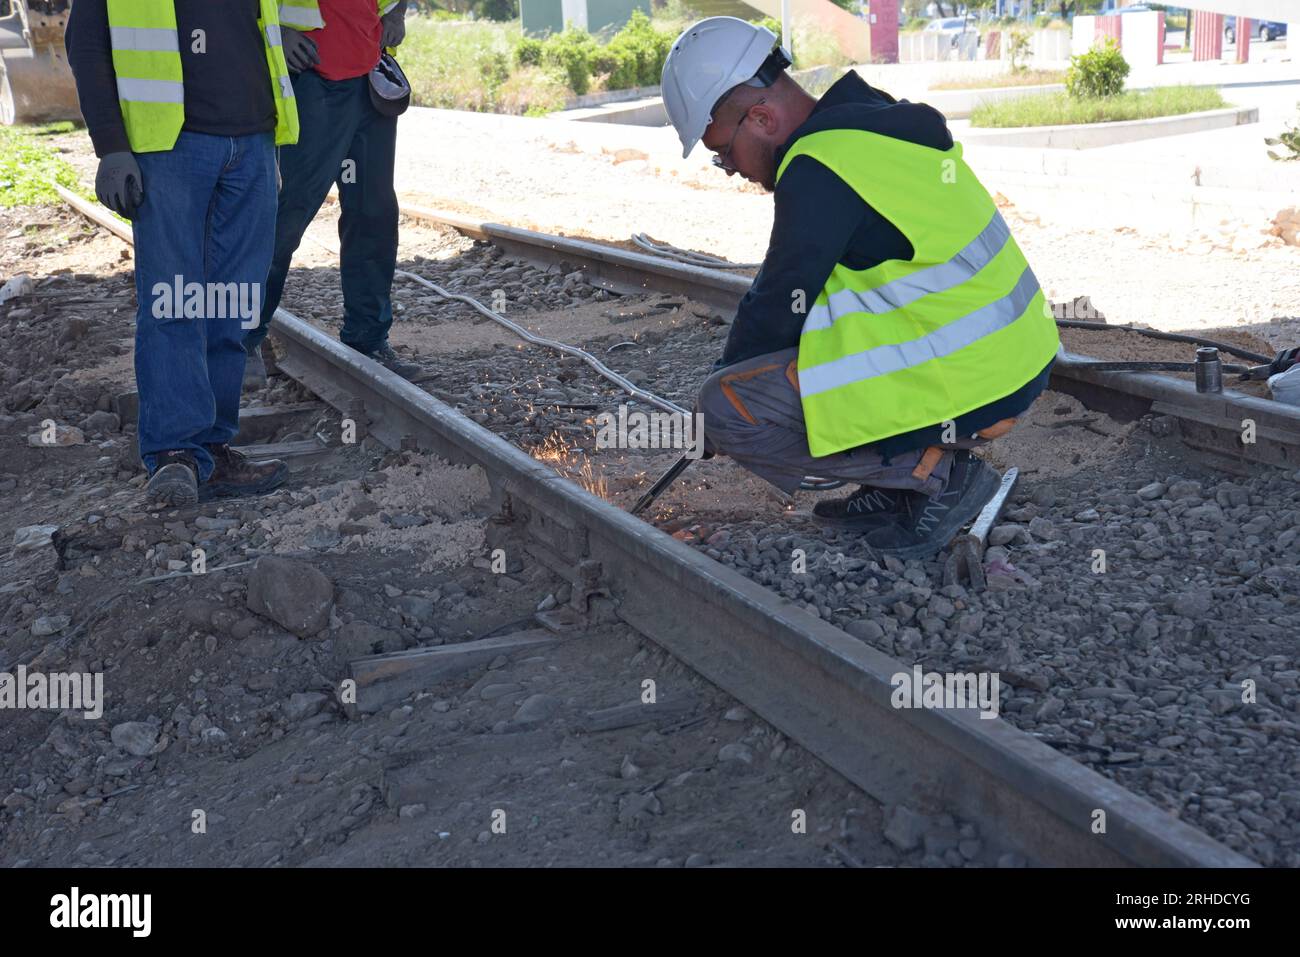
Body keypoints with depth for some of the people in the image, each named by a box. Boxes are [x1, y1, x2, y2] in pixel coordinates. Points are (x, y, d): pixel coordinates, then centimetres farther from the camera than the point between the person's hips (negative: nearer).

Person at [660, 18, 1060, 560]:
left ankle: (935, 473, -3)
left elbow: (778, 309, -12)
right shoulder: (869, 121, 13)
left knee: (727, 407, -13)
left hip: (966, 390, -10)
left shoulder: (818, 169, -18)